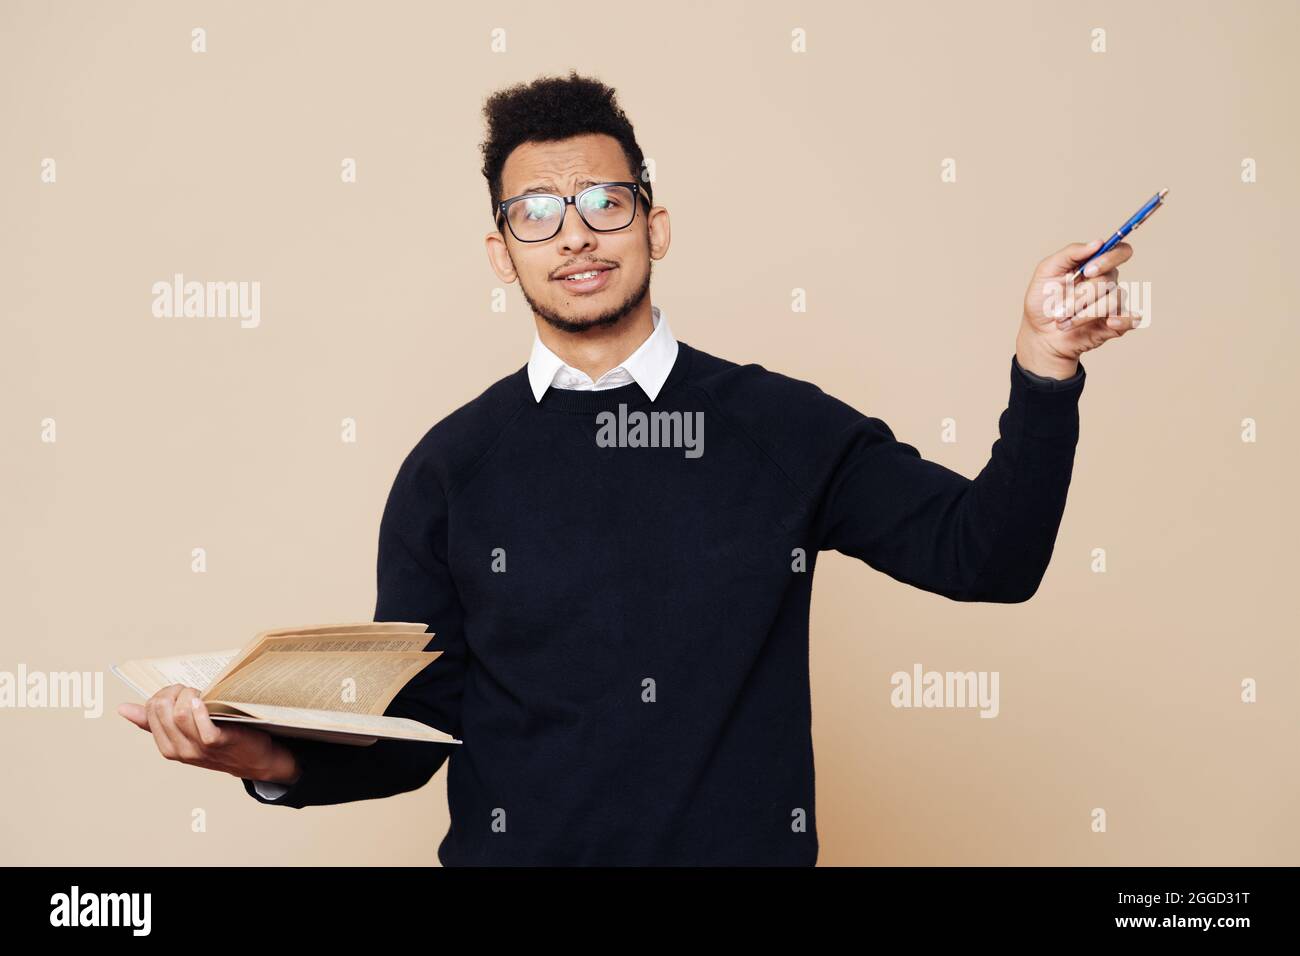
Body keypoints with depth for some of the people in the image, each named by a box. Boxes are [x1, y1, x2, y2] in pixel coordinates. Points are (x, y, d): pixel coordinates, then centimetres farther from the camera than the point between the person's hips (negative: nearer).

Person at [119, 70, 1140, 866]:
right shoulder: (453, 467, 0)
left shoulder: (787, 426, 0)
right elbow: (413, 728, 1)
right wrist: (279, 759, -17)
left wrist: (1045, 367, -14)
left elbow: (986, 556, -2)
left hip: (750, 842, 1)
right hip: (515, 849, 0)